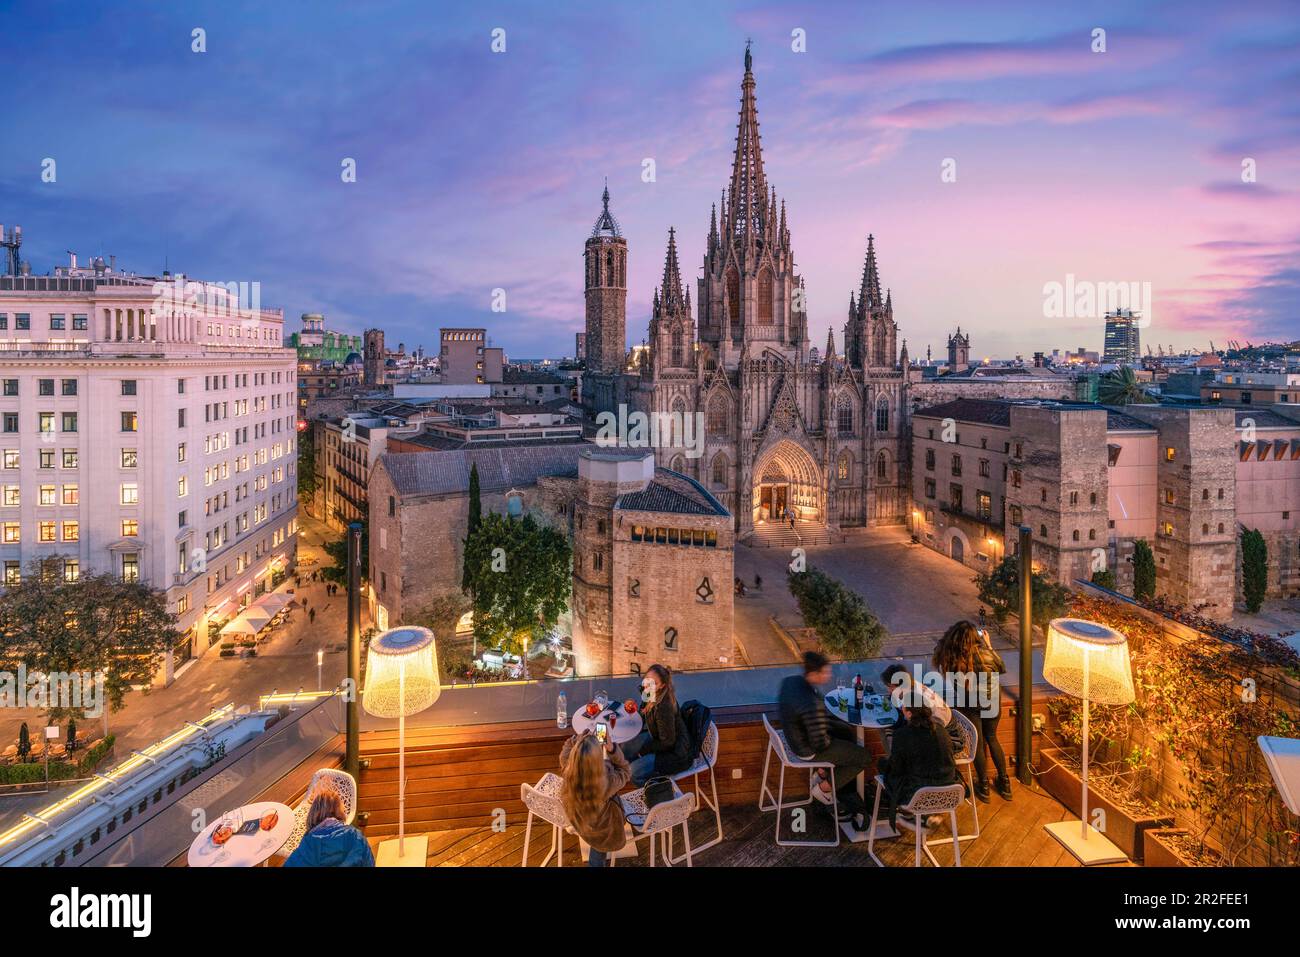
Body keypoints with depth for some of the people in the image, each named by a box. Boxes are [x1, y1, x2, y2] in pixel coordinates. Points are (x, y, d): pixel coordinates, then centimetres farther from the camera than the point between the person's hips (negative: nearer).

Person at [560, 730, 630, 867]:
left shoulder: (568, 774, -35)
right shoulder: (608, 782, -43)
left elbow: (565, 753, -9)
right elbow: (625, 772, -18)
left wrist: (579, 739, -21)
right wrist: (612, 749, -29)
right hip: (602, 830, -2)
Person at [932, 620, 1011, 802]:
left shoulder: (948, 657, -27)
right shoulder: (983, 653, -29)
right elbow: (1002, 669, -6)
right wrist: (989, 644, 2)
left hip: (969, 705, 0)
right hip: (991, 701, 0)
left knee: (978, 743, 18)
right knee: (992, 739, 23)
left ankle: (984, 787, 30)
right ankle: (1005, 784, 35)